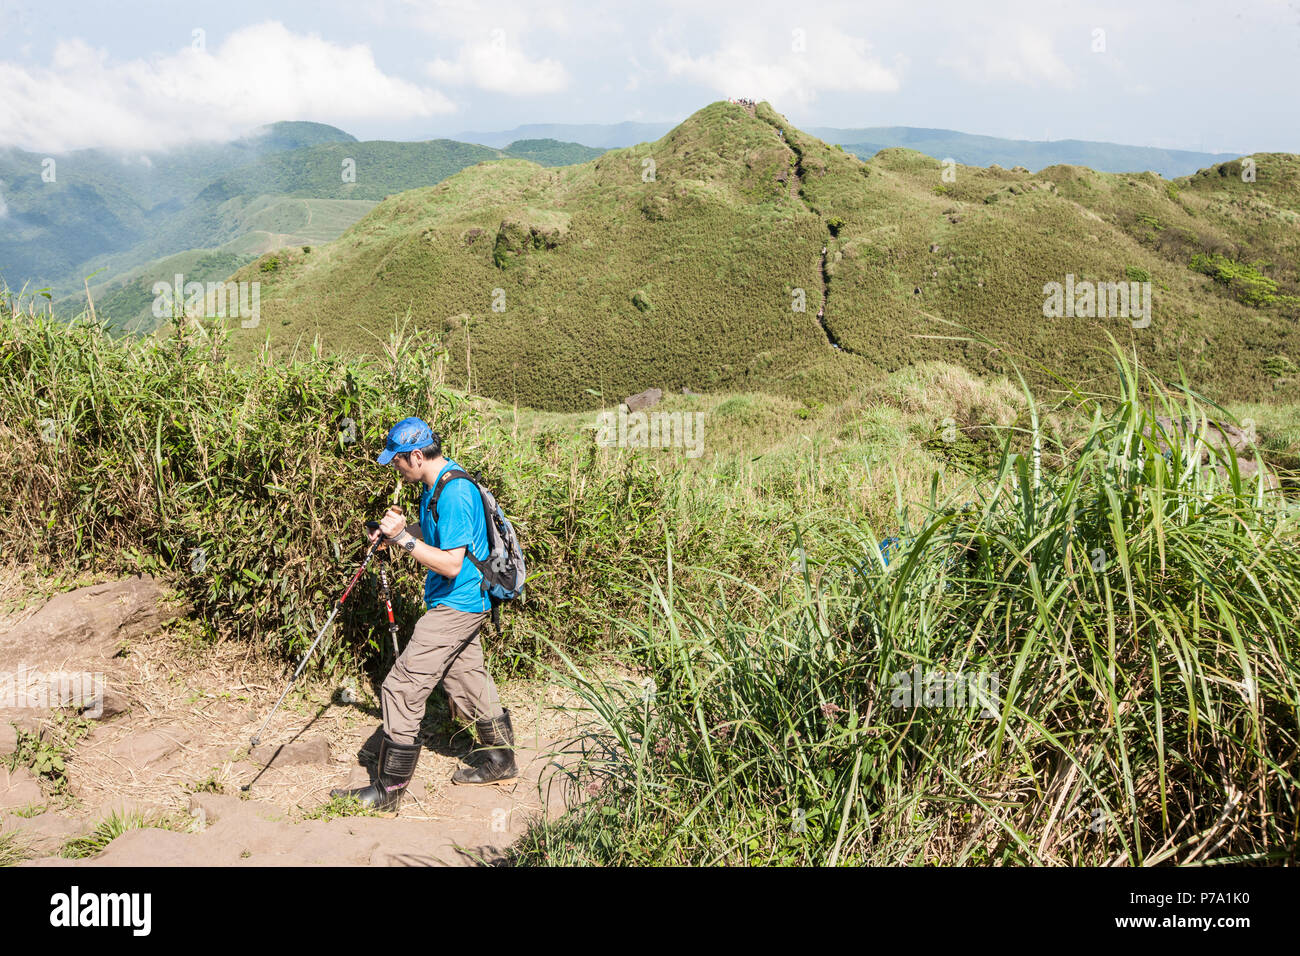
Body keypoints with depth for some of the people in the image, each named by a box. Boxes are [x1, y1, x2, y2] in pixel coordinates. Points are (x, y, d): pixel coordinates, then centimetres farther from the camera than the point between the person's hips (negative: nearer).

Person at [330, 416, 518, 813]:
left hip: (455, 607, -11)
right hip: (464, 604, 11)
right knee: (468, 680, 20)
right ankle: (500, 762, 35)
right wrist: (396, 533, 7)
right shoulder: (439, 483, 8)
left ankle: (389, 790, 1)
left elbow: (451, 564, -28)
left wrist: (404, 538, -24)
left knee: (402, 688, -8)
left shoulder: (454, 494, -24)